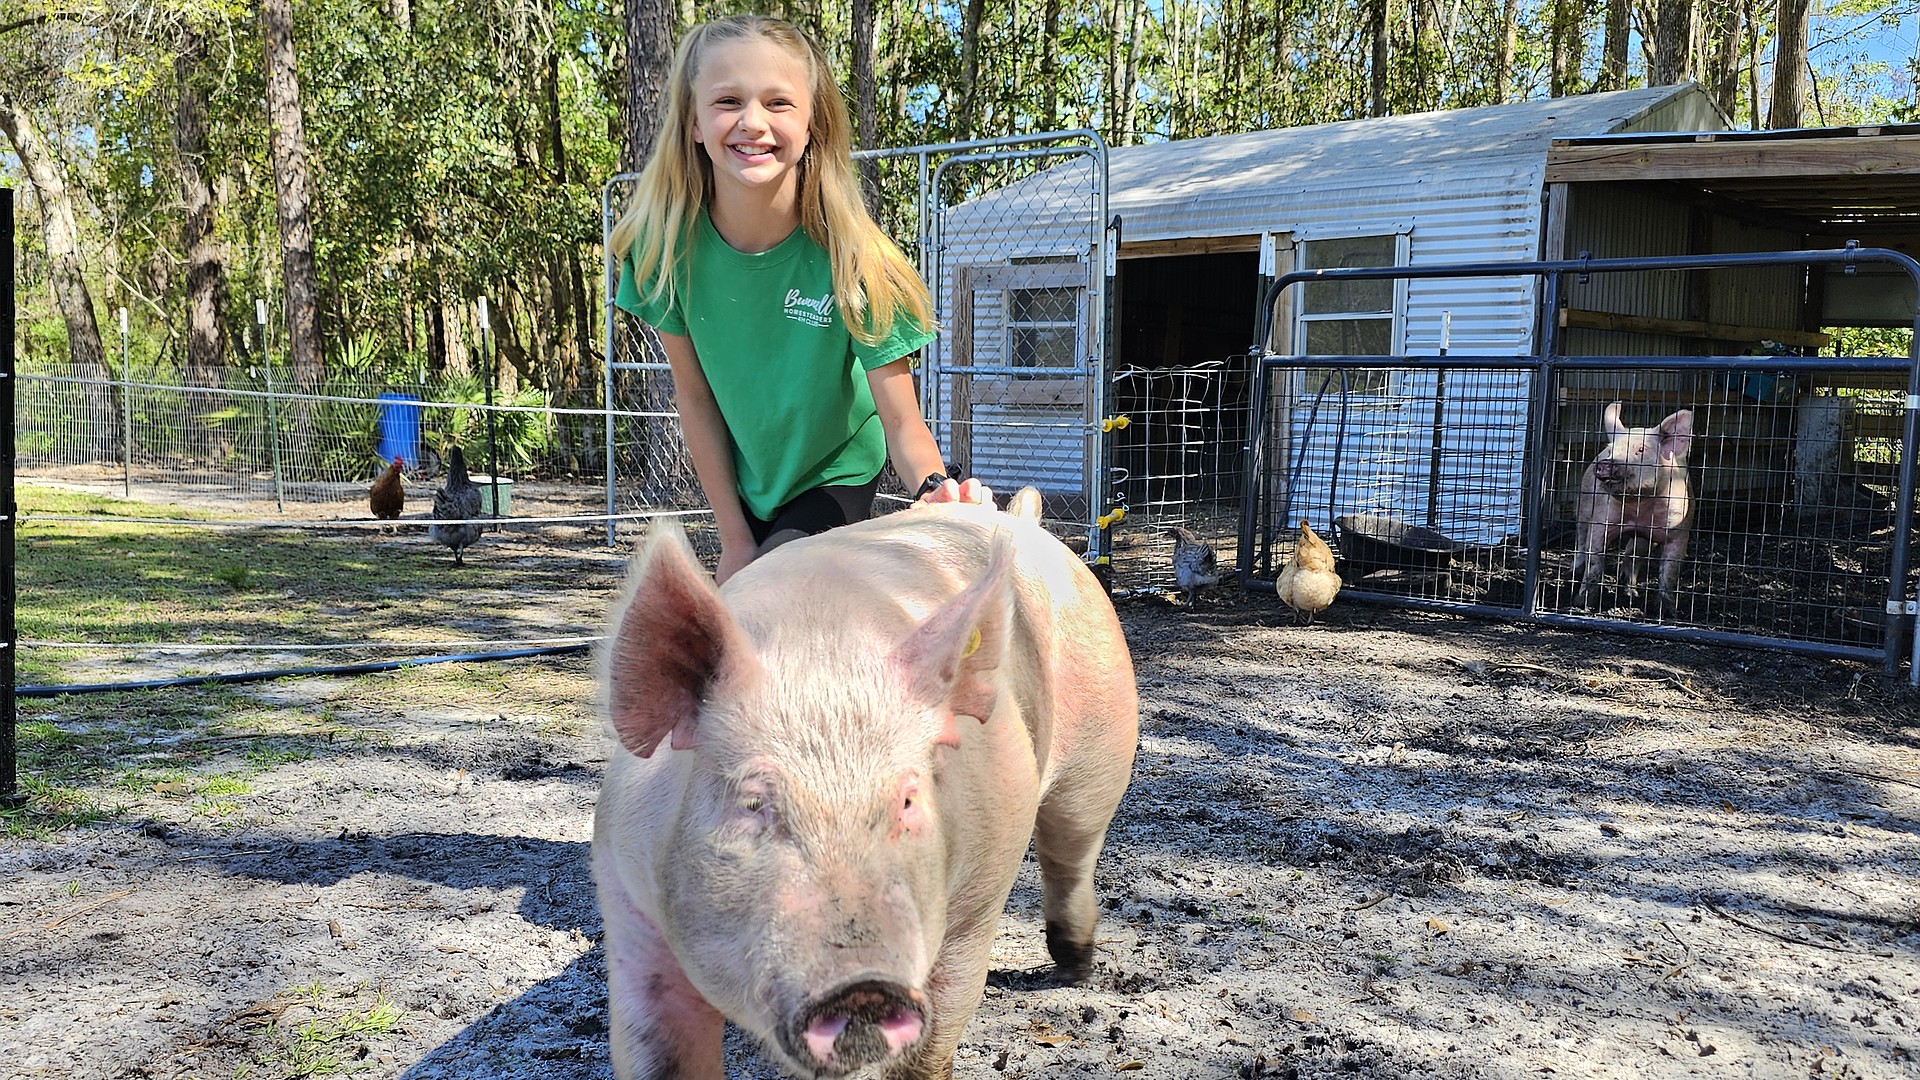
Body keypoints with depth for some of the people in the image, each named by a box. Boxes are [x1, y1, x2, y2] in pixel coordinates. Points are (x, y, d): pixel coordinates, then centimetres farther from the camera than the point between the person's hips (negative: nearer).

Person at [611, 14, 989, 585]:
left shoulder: (850, 258, -27)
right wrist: (735, 539, -8)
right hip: (742, 485, 3)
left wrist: (933, 488, -49)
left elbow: (903, 422, -26)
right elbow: (695, 394, -10)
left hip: (837, 478, -3)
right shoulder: (666, 243, -21)